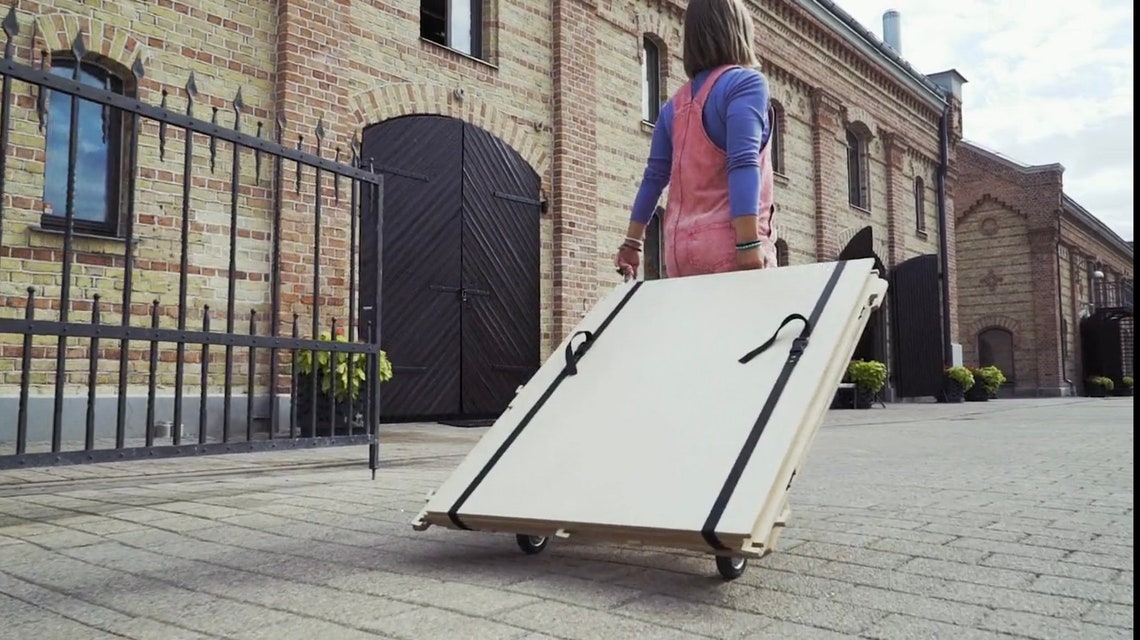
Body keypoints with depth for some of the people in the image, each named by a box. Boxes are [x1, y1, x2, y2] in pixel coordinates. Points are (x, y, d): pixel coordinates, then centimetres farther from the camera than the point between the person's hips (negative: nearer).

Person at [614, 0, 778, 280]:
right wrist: (750, 243, -22)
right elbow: (743, 163, -15)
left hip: (680, 249, 7)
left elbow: (654, 176, 17)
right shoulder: (746, 82, -2)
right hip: (727, 243, -7)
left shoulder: (676, 102, 18)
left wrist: (632, 242, 22)